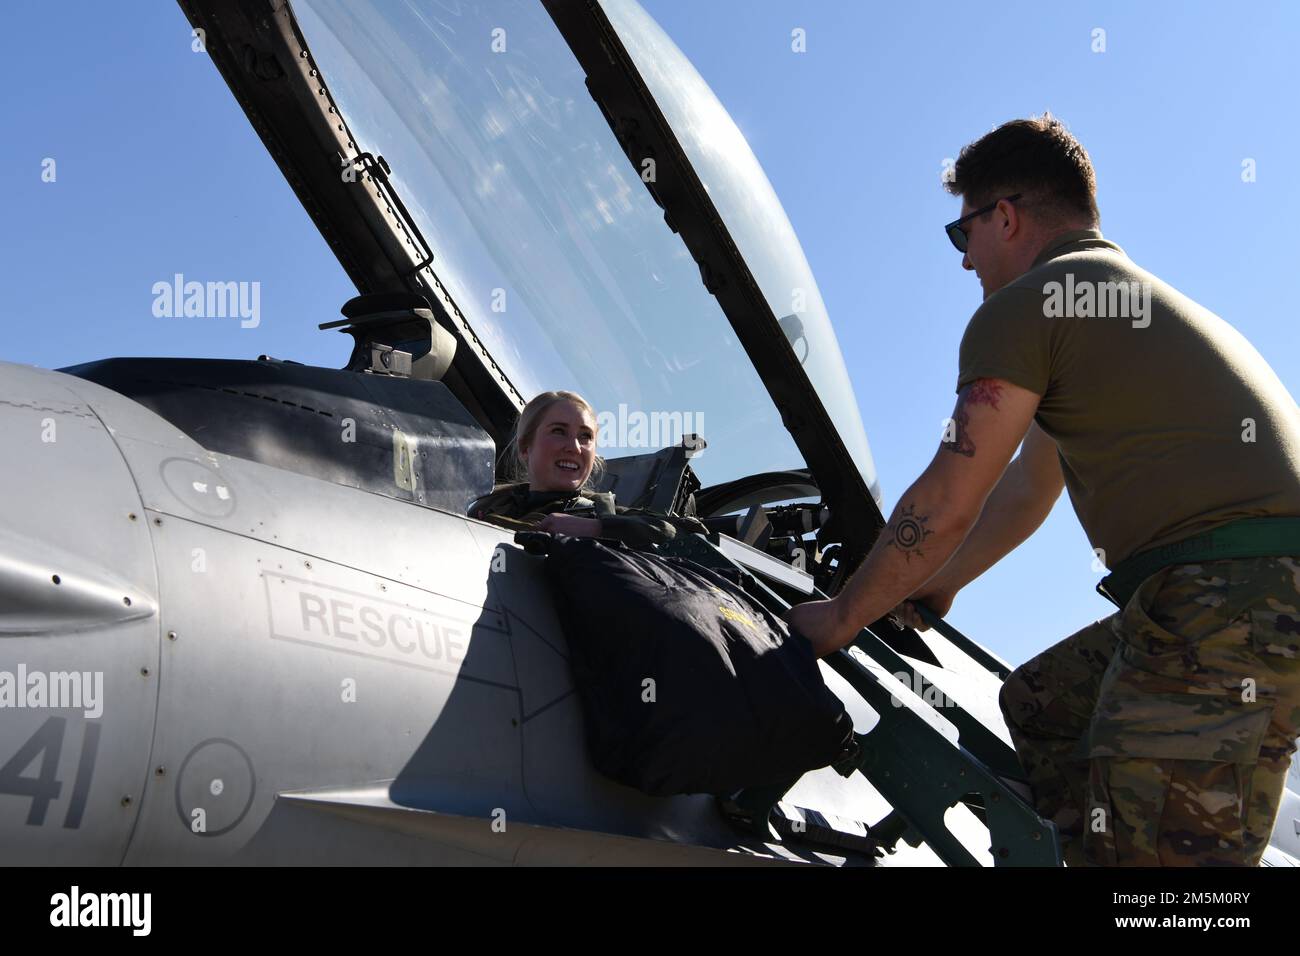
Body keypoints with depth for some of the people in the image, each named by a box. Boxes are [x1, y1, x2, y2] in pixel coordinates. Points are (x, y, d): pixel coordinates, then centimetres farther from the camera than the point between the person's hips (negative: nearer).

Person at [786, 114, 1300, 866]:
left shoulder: (1020, 307, -4)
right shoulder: (1143, 299, 27)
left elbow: (945, 507, -5)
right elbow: (1028, 487, 35)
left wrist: (843, 617, 10)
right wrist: (937, 585, 43)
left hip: (1232, 601, -10)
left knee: (1152, 848, -8)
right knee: (1040, 704, 24)